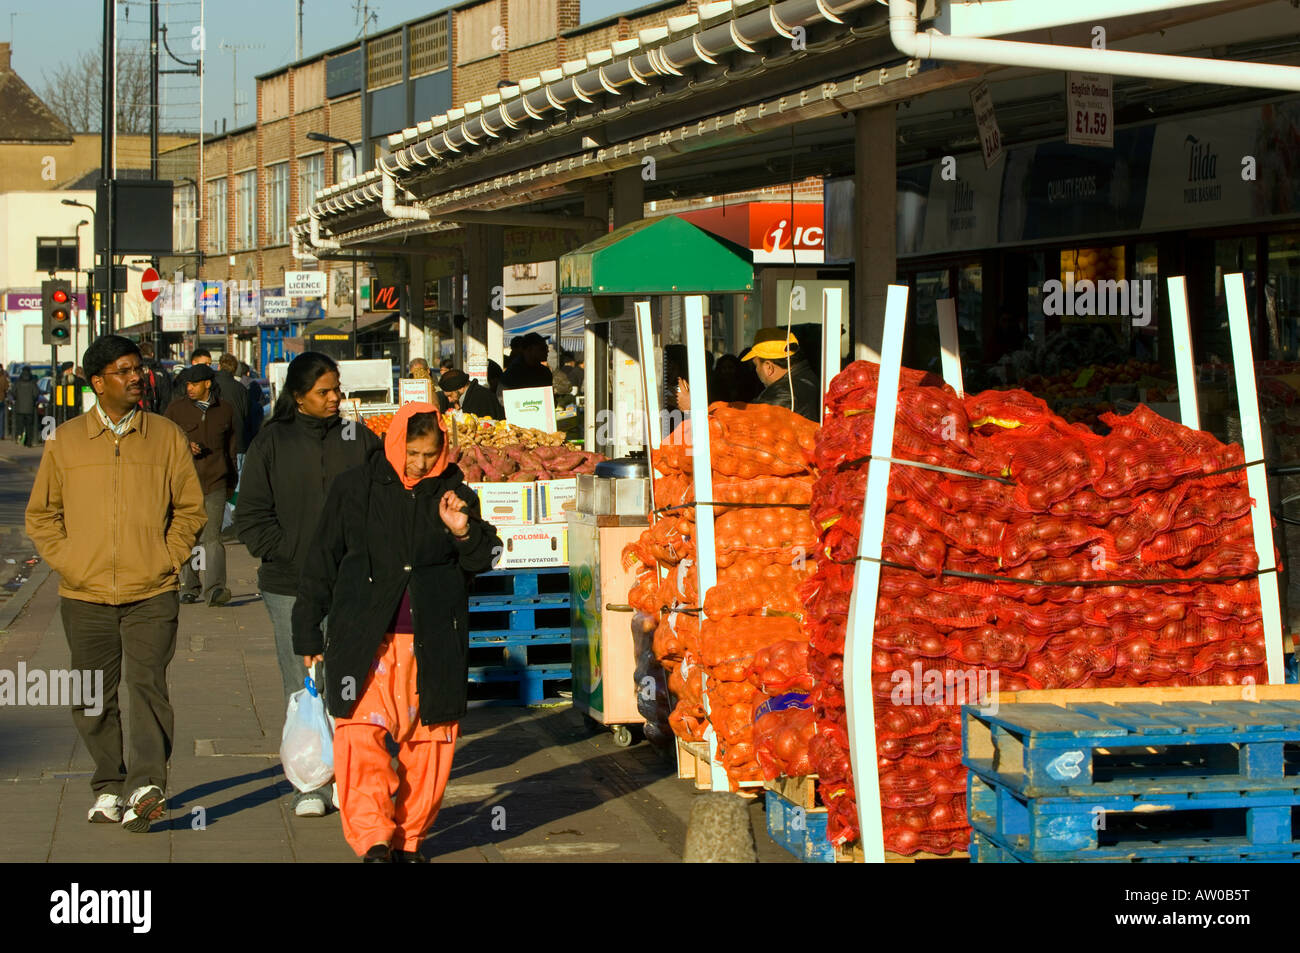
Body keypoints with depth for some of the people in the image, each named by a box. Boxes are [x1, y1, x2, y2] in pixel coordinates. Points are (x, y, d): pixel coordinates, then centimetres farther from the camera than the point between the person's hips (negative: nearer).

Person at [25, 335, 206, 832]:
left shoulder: (167, 436, 5)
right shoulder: (65, 441, 6)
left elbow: (190, 507, 11)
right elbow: (40, 514, 13)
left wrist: (169, 559, -1)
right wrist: (67, 562, 0)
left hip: (152, 594, -2)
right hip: (86, 597, 2)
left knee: (147, 686, -16)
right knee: (91, 701, 8)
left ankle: (145, 784, -21)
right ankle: (109, 786, 22)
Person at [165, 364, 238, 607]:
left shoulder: (225, 409, 9)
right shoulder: (177, 408, 6)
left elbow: (232, 444, 19)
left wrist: (231, 481, 20)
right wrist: (184, 447, -13)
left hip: (215, 481, -1)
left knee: (212, 536, -12)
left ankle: (214, 589, -20)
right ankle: (189, 587, 19)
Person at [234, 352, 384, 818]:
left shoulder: (359, 439, 8)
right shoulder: (271, 444, 3)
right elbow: (251, 516, 2)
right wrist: (292, 552, -9)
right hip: (290, 587, -1)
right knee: (303, 689, 1)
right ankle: (308, 784, 8)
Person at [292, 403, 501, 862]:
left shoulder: (454, 493, 7)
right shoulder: (355, 488, 3)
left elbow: (481, 561, 12)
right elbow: (321, 562, 8)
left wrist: (463, 532, -10)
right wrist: (308, 632, 9)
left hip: (433, 643, 2)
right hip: (365, 638, -1)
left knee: (429, 739, 4)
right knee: (359, 735, -12)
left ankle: (409, 837, 17)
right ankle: (373, 838, -10)